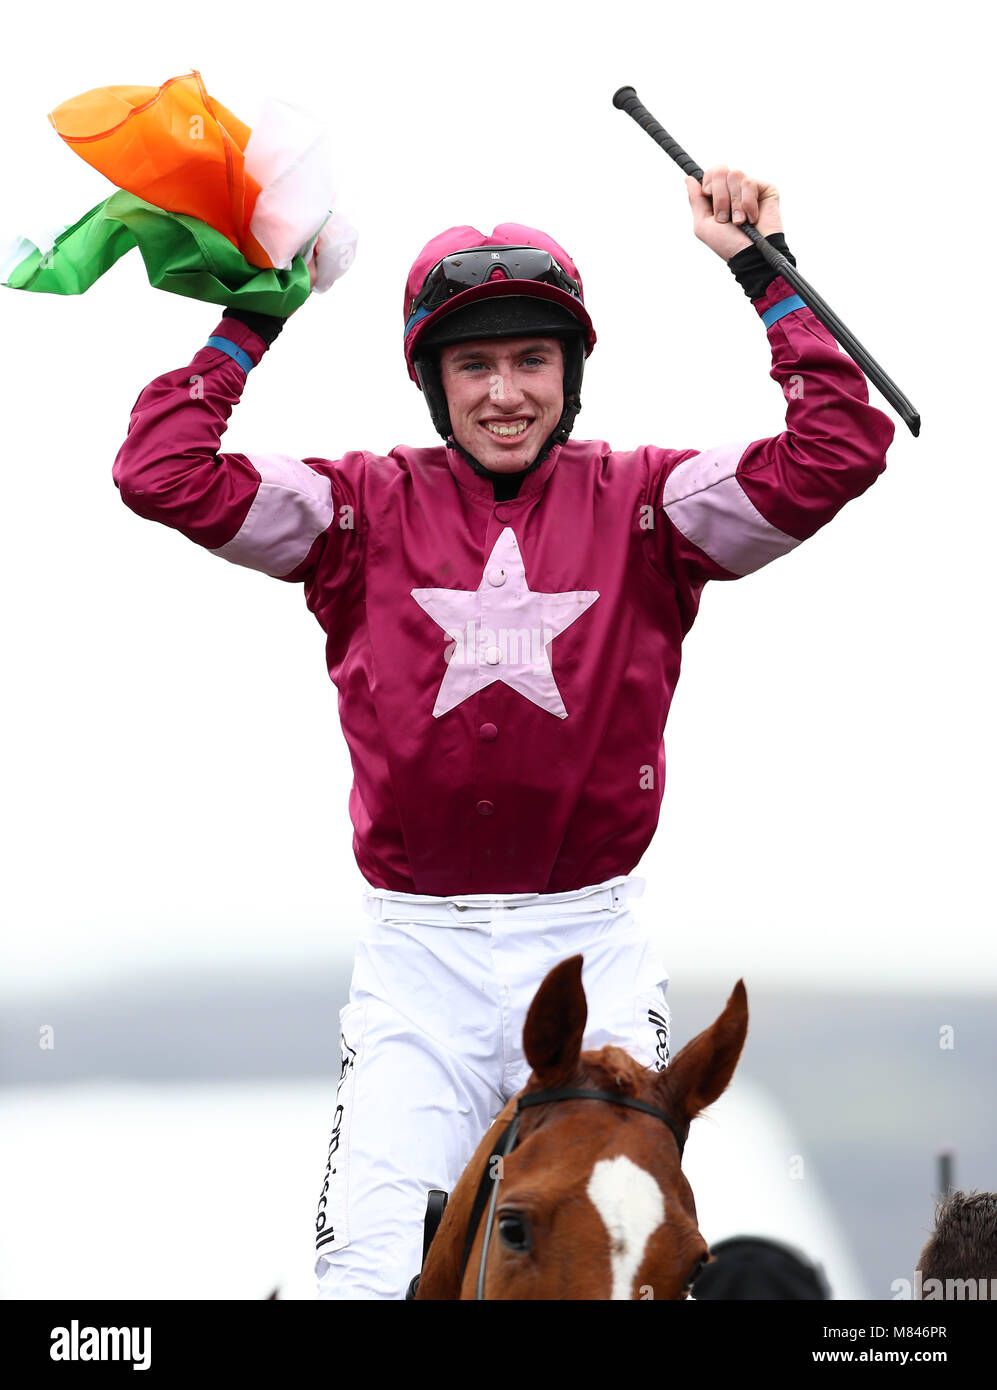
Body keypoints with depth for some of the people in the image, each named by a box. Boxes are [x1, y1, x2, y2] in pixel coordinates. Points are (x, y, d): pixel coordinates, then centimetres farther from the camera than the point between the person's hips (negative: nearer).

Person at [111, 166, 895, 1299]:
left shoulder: (642, 504, 4)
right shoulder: (369, 509, 5)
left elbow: (838, 452, -5)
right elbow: (162, 475, -3)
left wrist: (764, 276, -4)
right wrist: (252, 321, 0)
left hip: (590, 944, 0)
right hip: (416, 950, 0)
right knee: (371, 1266, -10)